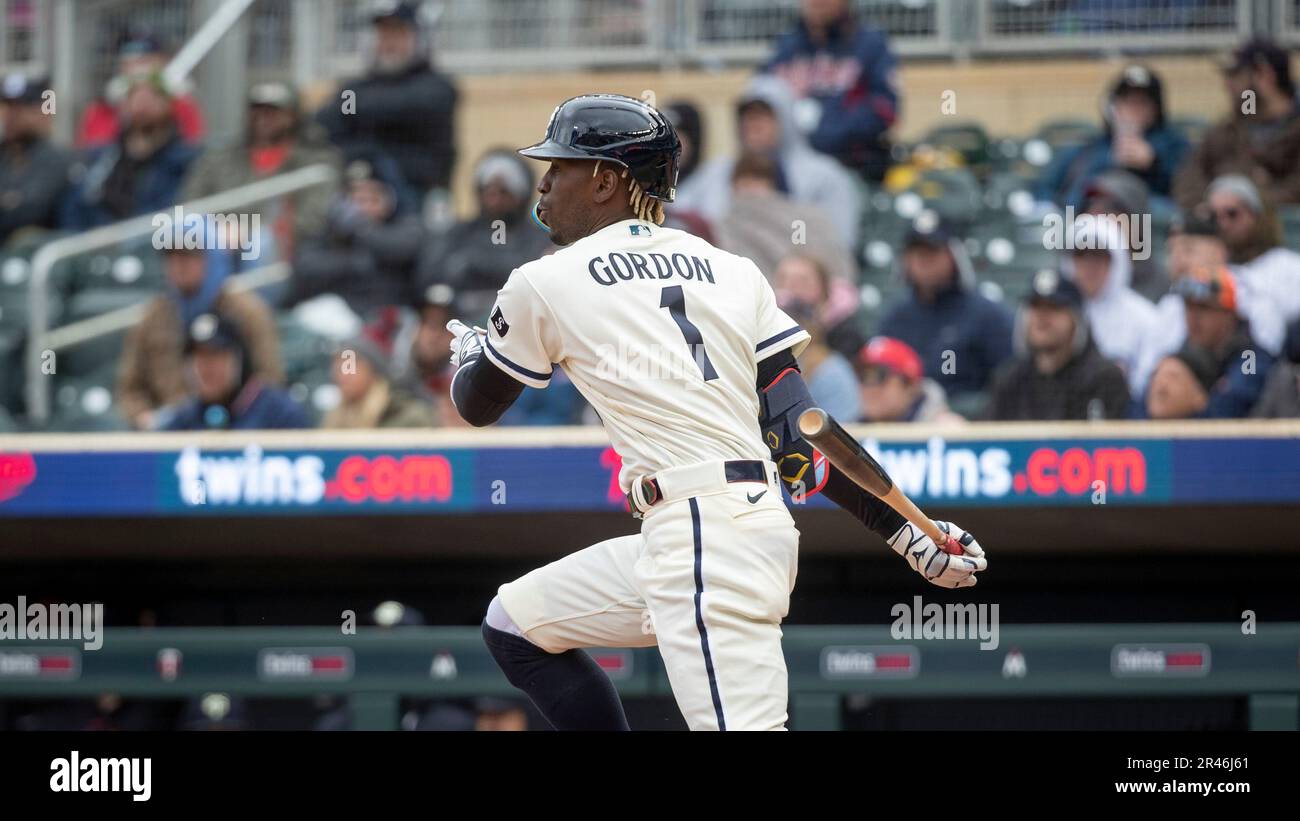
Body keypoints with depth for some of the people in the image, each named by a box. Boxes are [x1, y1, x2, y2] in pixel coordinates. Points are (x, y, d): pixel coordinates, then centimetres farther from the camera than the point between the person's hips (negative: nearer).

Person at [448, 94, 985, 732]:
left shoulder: (545, 284, 2)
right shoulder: (732, 272, 16)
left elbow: (476, 405, 20)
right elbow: (797, 432, 7)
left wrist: (468, 351, 42)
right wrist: (908, 533, 6)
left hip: (705, 547, -8)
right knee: (515, 625, 22)